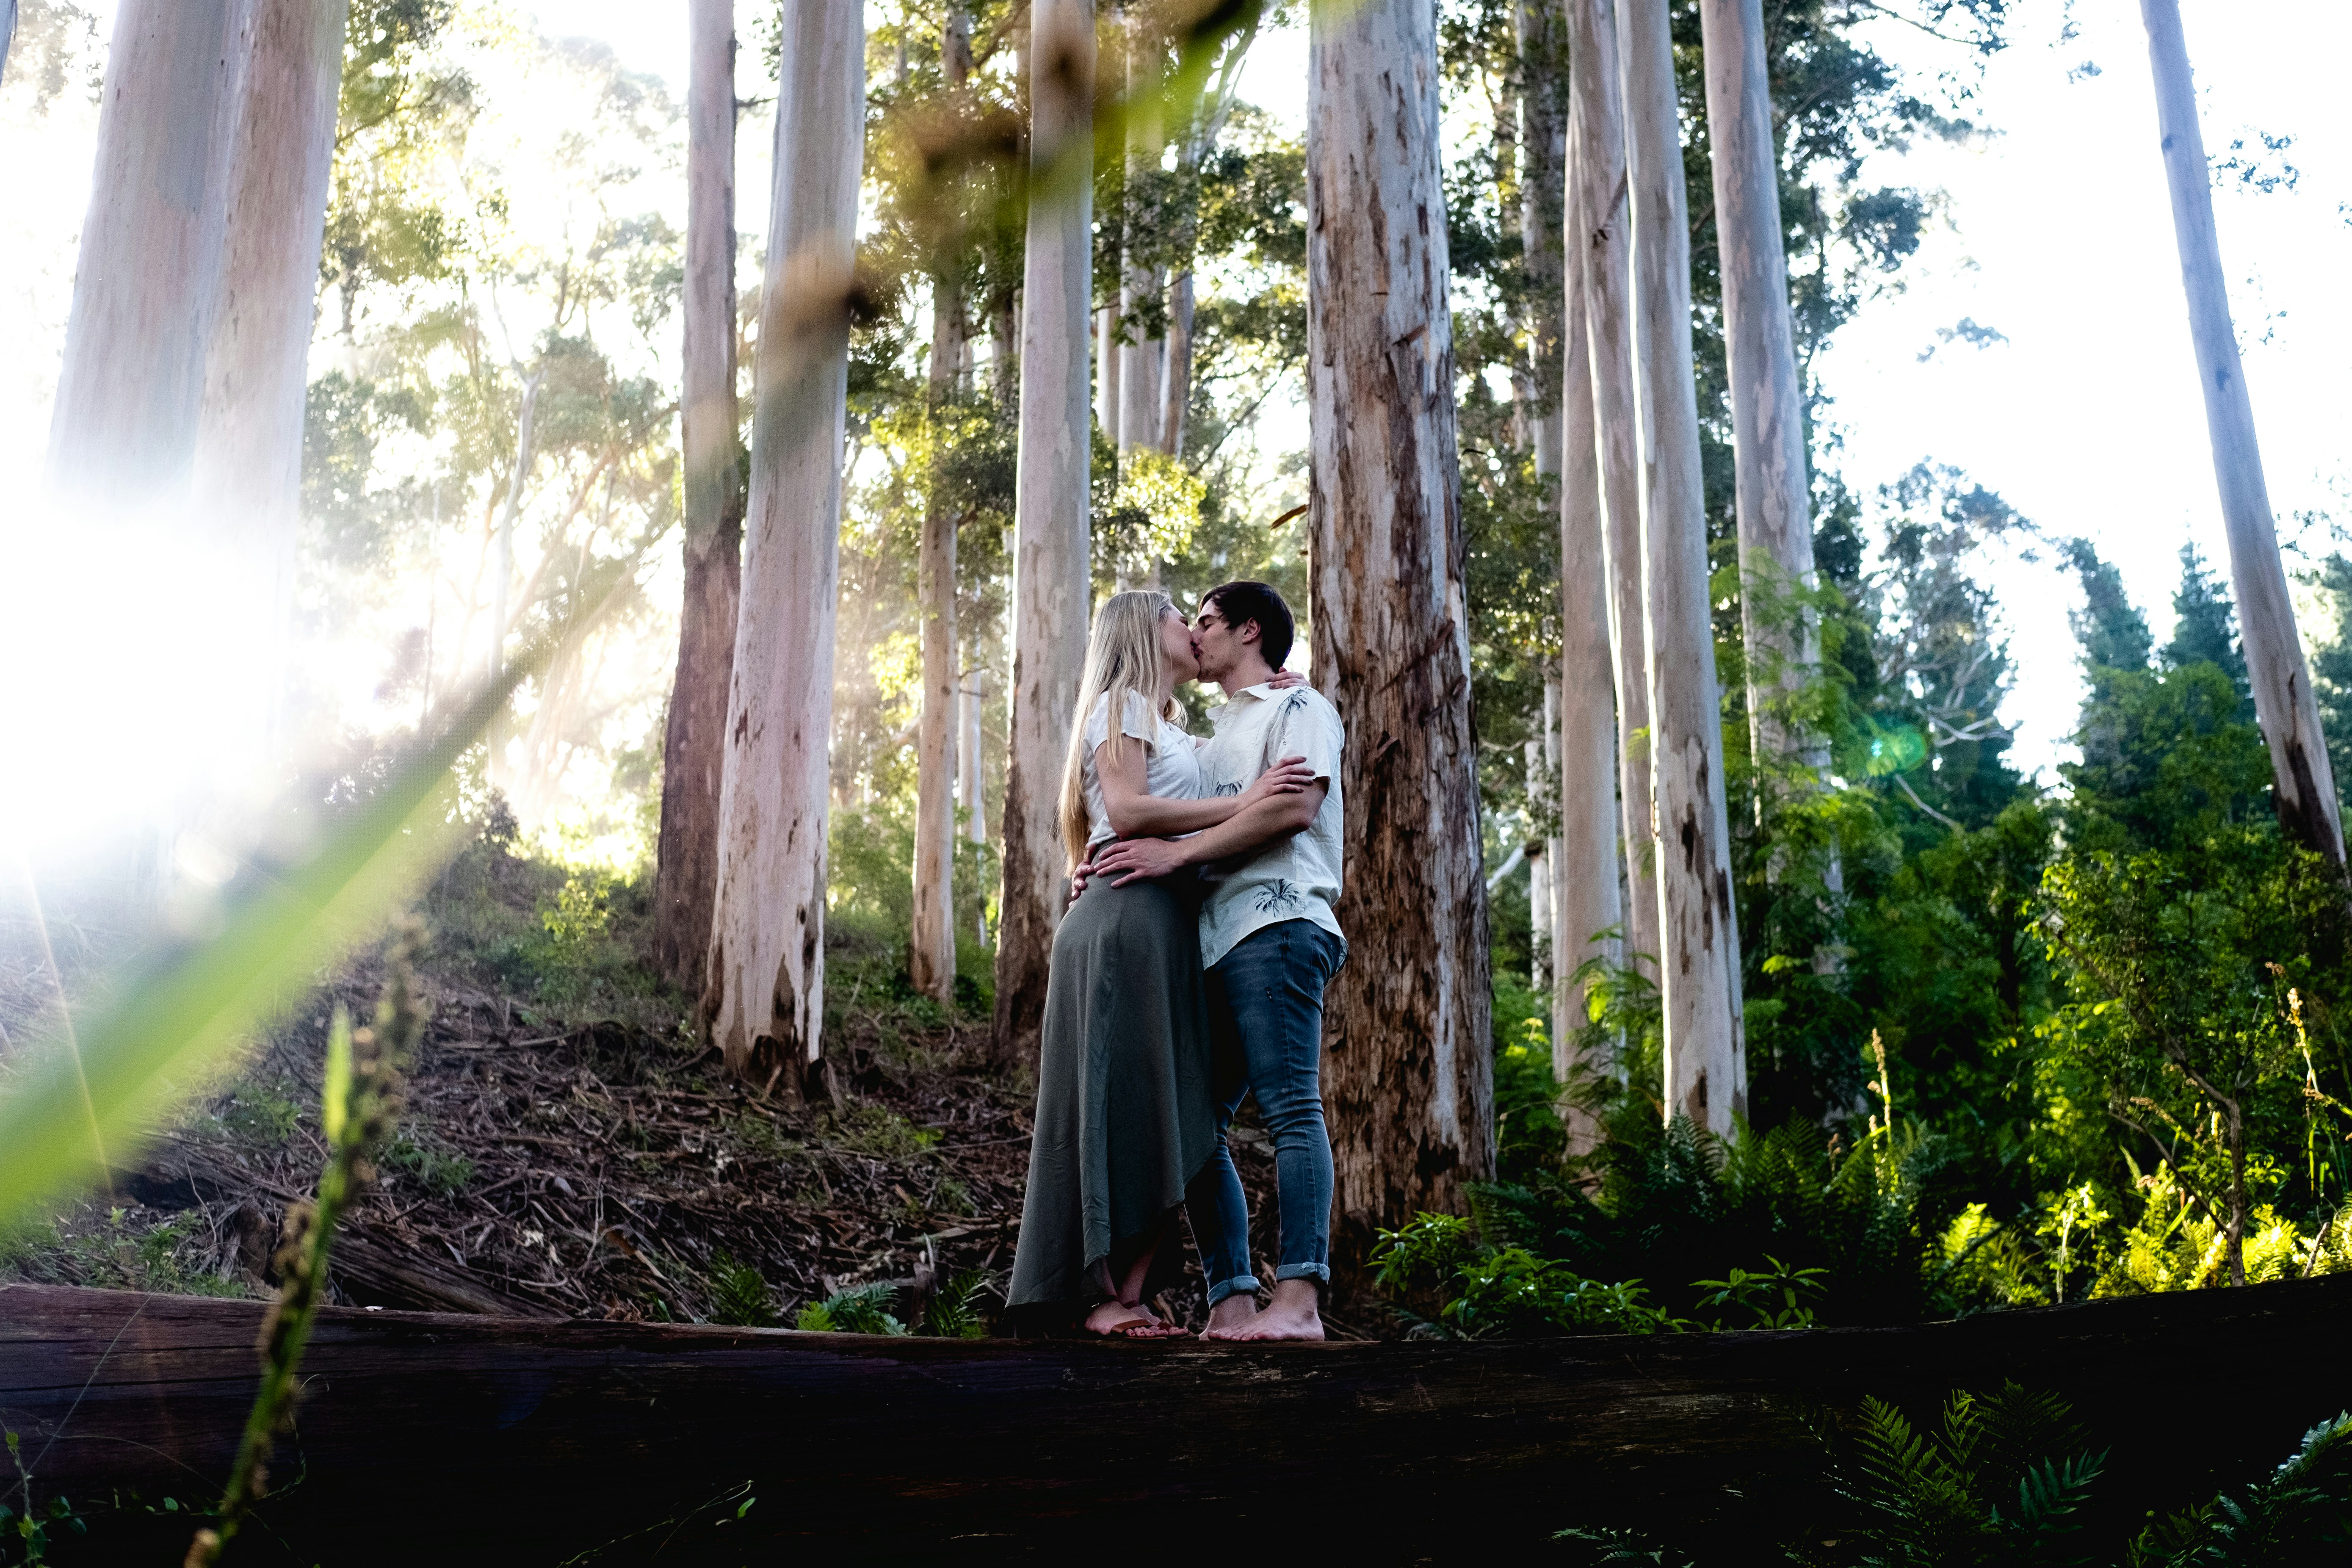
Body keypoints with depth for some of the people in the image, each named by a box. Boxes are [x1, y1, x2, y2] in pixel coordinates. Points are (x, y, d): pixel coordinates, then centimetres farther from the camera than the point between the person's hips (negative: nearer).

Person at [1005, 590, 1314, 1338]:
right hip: (1127, 918, -9)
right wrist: (1242, 803, -12)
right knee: (1124, 1107, -12)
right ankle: (1103, 1296, -12)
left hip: (1167, 928, 9)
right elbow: (1126, 809, -12)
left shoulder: (1169, 728, 29)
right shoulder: (1120, 706, 2)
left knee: (1164, 1118, 1)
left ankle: (1130, 1294, -1)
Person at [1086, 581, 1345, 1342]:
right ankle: (1231, 1303, -1)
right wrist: (1108, 876, 12)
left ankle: (1298, 1300, -23)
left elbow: (1296, 806, -10)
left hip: (1275, 922, -9)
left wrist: (1176, 851, -14)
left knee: (1290, 1105, -16)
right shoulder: (1218, 738, 32)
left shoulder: (1298, 708, 7)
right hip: (1214, 943, 9)